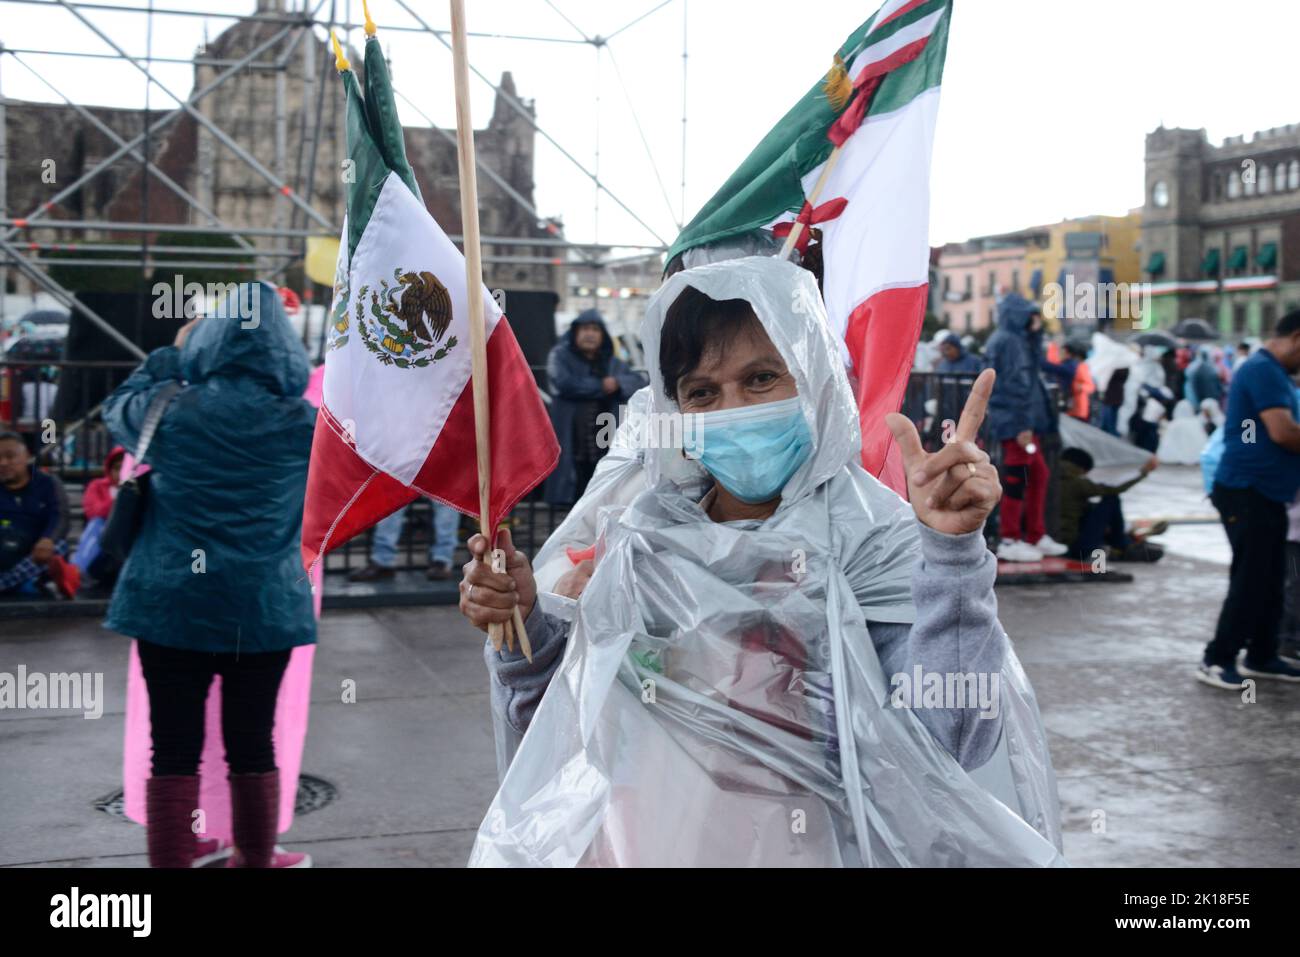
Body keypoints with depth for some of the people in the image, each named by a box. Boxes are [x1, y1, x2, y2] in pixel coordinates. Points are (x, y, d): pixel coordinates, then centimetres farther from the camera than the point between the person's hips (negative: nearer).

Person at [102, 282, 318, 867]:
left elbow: (118, 407, 16)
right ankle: (255, 860, 24)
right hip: (266, 609, 1)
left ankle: (172, 862, 12)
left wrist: (171, 354, 26)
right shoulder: (304, 423, -4)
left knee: (175, 750, 5)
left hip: (173, 604, -1)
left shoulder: (171, 410, -6)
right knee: (253, 746, 11)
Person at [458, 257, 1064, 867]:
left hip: (787, 853, -3)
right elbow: (551, 734, 4)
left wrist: (951, 548, -32)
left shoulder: (870, 541, -12)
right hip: (623, 845, 3)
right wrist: (525, 627, -13)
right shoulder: (638, 533, -1)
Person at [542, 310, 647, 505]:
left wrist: (617, 383, -14)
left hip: (603, 444, 3)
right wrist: (602, 386, -6)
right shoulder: (560, 356, 7)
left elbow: (639, 382, 5)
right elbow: (563, 383, -13)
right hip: (571, 443, -3)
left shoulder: (612, 363, 18)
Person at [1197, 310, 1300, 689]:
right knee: (1250, 580, -7)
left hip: (1266, 494, 10)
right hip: (1248, 491, -10)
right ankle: (1216, 659, 0)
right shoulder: (1262, 370, -15)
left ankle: (1261, 656, 22)